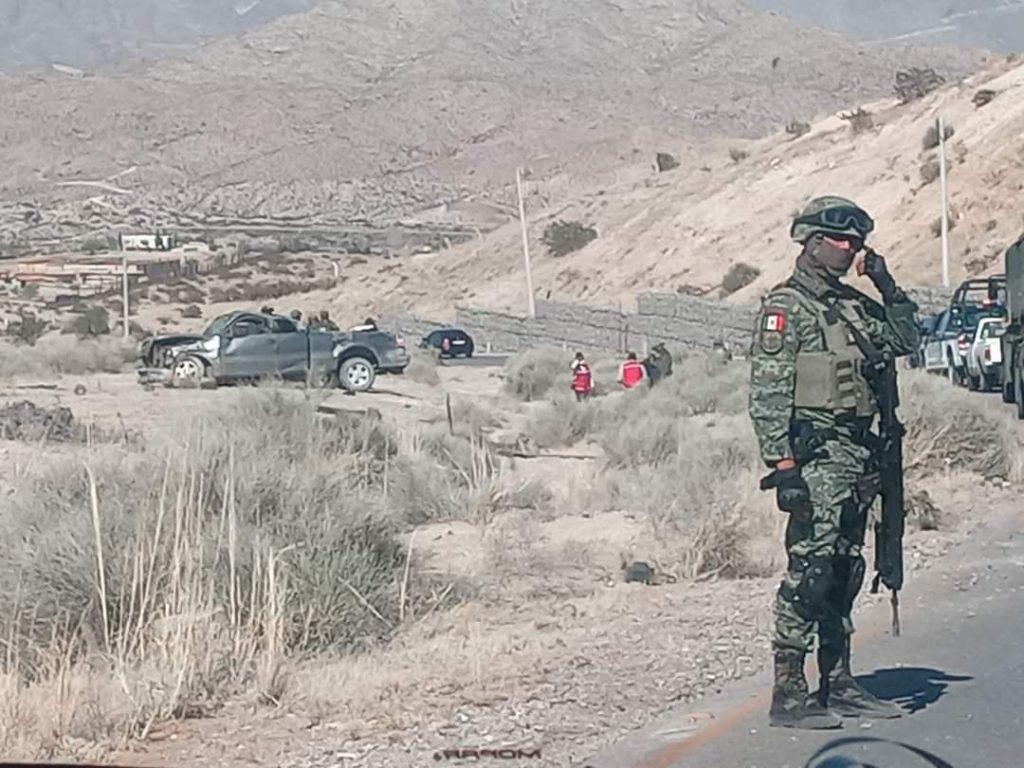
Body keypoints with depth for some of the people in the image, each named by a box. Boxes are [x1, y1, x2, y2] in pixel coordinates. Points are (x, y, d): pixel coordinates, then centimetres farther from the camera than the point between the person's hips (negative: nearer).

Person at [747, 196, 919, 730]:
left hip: (857, 456, 8)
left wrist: (888, 288, 9)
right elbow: (767, 394, -12)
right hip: (816, 459, -8)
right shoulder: (785, 307, -7)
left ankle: (838, 685, 20)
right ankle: (788, 695, -9)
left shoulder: (853, 306, 17)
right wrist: (782, 465, -19)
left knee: (844, 572, 12)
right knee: (810, 570, -11)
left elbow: (905, 342, 23)